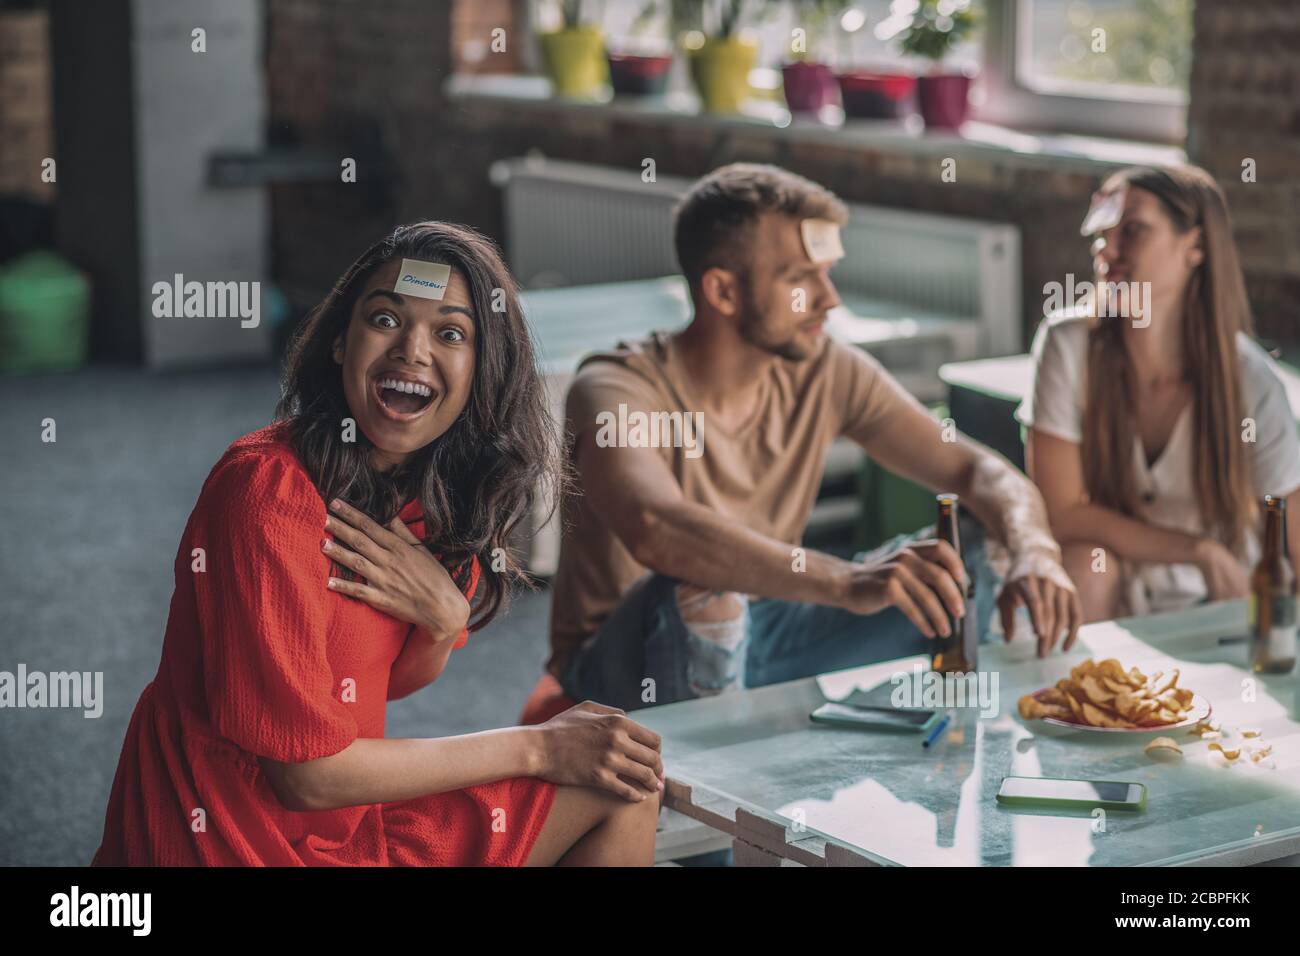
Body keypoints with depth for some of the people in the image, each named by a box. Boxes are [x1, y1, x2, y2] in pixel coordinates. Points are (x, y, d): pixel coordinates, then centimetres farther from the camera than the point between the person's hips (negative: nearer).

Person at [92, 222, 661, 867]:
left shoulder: (424, 493, 2)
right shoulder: (269, 491, -23)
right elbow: (307, 774, -22)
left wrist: (445, 620, -13)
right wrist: (536, 747, -14)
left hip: (348, 815, 8)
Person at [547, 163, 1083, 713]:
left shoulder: (826, 374, -5)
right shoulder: (616, 392, -23)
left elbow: (977, 471, -4)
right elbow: (656, 530, -44)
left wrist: (1035, 550, -27)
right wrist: (849, 581, -54)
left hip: (760, 642, 5)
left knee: (963, 558, -7)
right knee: (700, 590, -38)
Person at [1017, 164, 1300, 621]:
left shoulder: (1248, 379, -15)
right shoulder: (1068, 344, -16)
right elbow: (1060, 513, -15)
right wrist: (1201, 550, -17)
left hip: (1210, 601, 0)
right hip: (1104, 594, 0)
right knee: (1085, 560, -30)